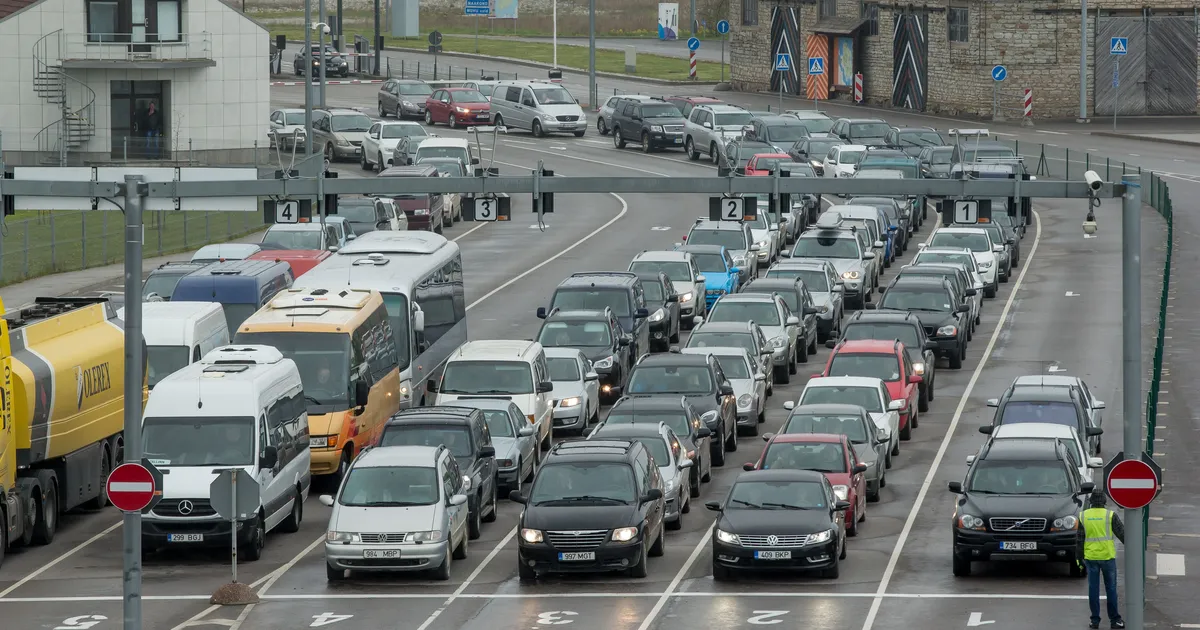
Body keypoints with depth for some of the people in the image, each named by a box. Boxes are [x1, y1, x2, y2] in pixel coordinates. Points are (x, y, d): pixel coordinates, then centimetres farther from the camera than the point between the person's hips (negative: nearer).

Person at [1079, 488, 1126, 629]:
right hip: (1108, 556, -2)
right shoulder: (1110, 515, -7)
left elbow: (1080, 539, 3)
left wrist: (1080, 557, 9)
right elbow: (1122, 533, -3)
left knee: (1093, 589, 7)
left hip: (1090, 557, 2)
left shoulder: (1083, 516, 0)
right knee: (1111, 588, 6)